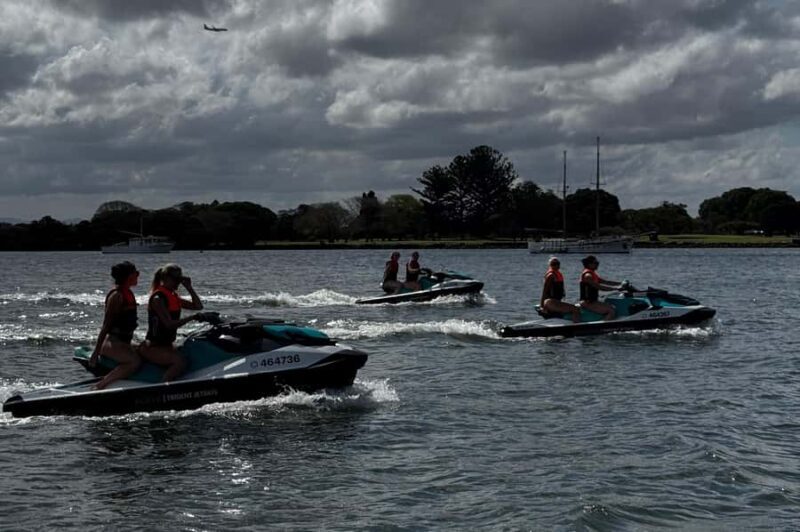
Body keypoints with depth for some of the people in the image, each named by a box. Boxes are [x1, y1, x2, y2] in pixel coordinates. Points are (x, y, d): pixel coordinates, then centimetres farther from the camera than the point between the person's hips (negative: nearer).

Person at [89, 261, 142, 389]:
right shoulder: (116, 295, -14)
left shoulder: (128, 293, 14)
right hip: (111, 342, -10)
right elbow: (106, 325, -17)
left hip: (123, 343, 10)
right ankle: (99, 386, -30)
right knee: (135, 362, -30)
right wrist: (96, 353, -19)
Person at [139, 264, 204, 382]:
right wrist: (192, 317, -24)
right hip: (152, 347, -9)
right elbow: (169, 324, -24)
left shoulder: (174, 297, 11)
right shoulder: (158, 298, -15)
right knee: (180, 362, -29)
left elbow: (198, 306, 12)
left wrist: (189, 288, 4)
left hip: (167, 344, 9)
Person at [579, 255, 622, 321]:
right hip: (588, 303, -11)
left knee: (612, 307, 14)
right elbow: (599, 287, -25)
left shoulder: (592, 274, 16)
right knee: (611, 311, -19)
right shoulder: (588, 275, -16)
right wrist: (616, 288, -25)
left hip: (592, 301, 11)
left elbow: (605, 281, 19)